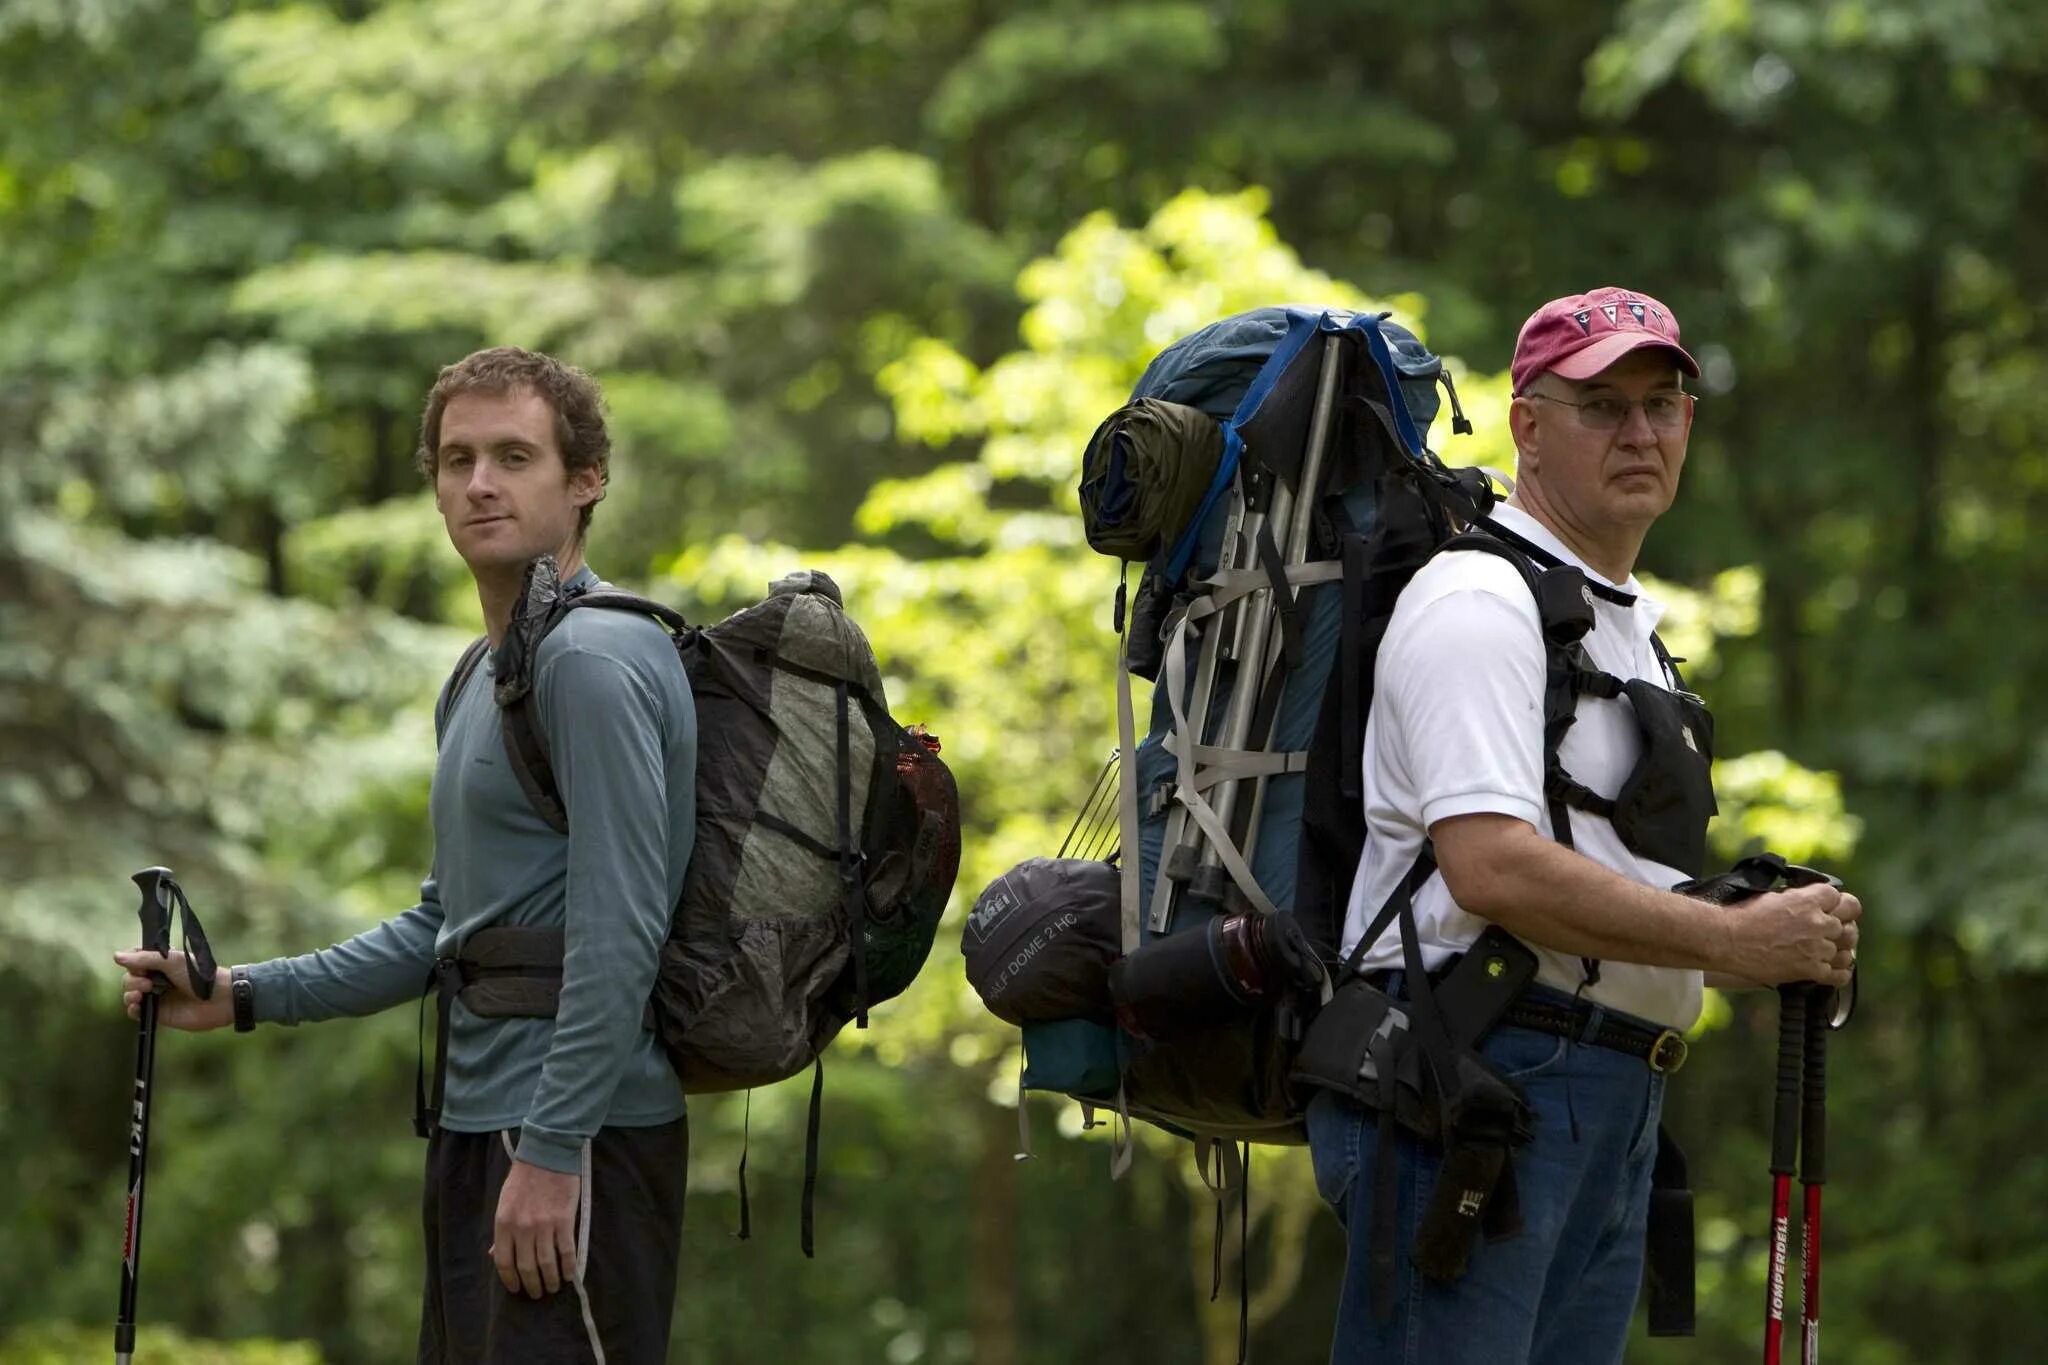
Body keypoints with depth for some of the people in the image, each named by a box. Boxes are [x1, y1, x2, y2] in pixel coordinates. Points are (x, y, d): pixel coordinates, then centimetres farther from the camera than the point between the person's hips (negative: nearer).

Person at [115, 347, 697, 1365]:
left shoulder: (594, 661, -13)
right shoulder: (478, 683, 19)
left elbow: (619, 930, -20)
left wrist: (552, 1152, -23)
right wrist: (240, 997, 20)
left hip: (578, 1134, -10)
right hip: (478, 1129, 10)